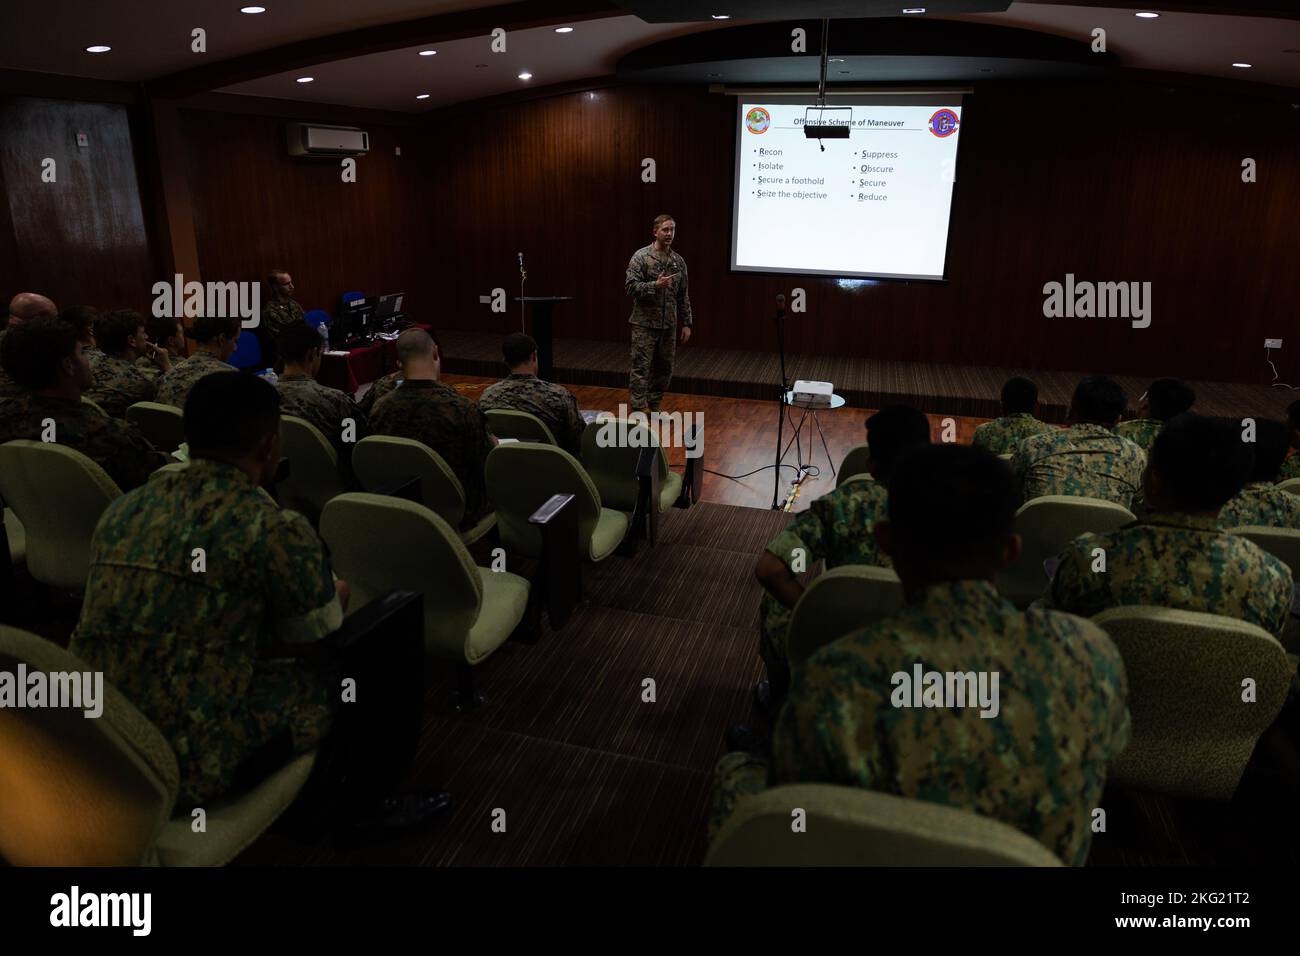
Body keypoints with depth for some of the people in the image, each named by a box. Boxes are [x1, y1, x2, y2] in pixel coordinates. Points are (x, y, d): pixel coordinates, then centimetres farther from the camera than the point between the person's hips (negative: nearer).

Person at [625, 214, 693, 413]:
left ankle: (654, 407, 23)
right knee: (641, 368, -5)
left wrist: (686, 323, 9)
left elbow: (683, 296, 12)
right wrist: (655, 286, -24)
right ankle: (638, 411, -2)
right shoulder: (641, 256, -6)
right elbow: (631, 286, -13)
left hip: (669, 325, 5)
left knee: (664, 368, 10)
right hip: (645, 324, -5)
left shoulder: (678, 261, 10)